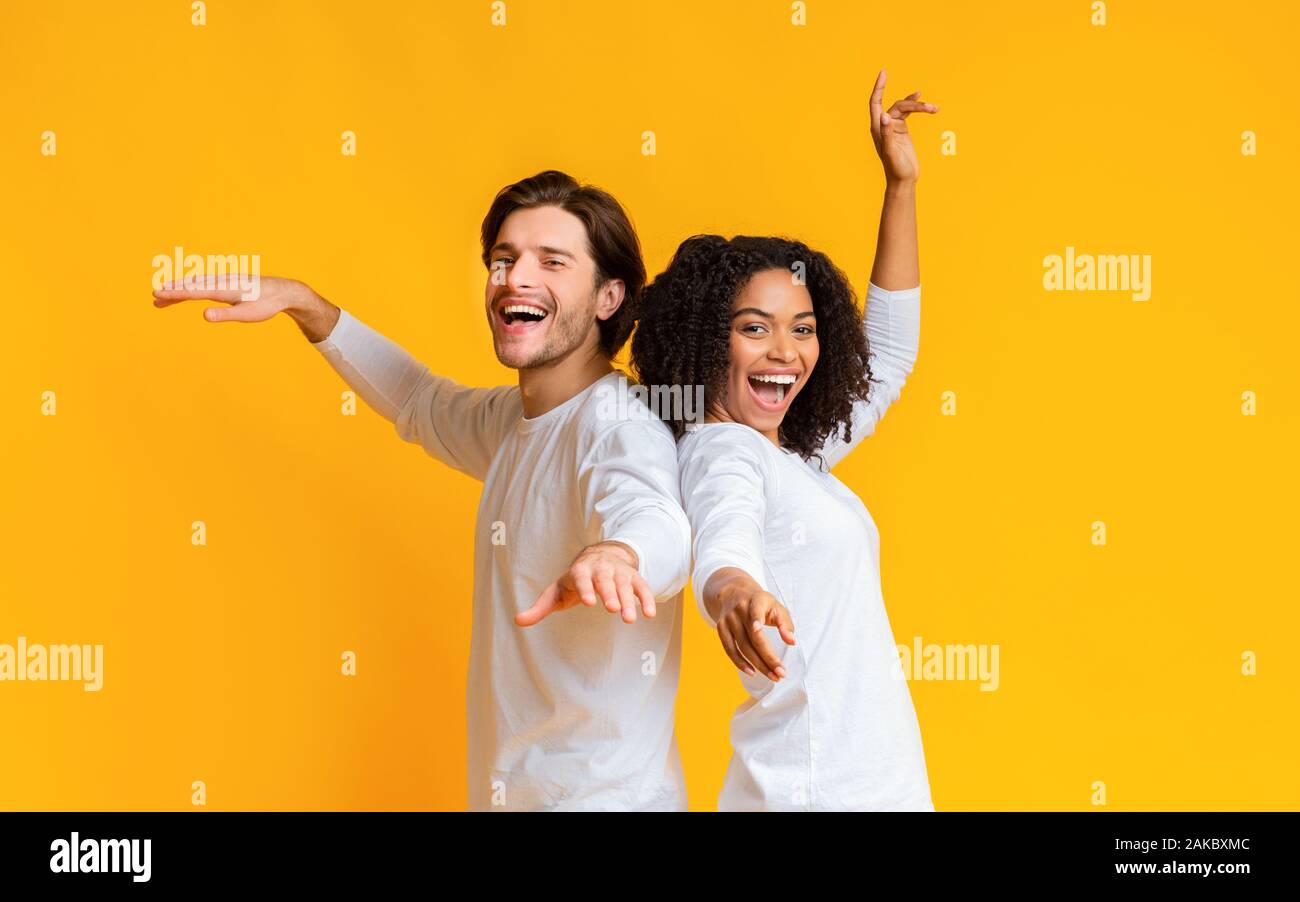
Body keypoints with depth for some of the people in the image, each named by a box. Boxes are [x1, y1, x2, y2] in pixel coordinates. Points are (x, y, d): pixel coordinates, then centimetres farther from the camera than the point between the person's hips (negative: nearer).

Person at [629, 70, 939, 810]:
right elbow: (724, 542, -34)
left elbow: (889, 353, 22)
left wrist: (902, 184, 18)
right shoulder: (721, 453, -13)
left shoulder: (795, 457, 12)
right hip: (811, 790, -9)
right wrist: (732, 588, -58)